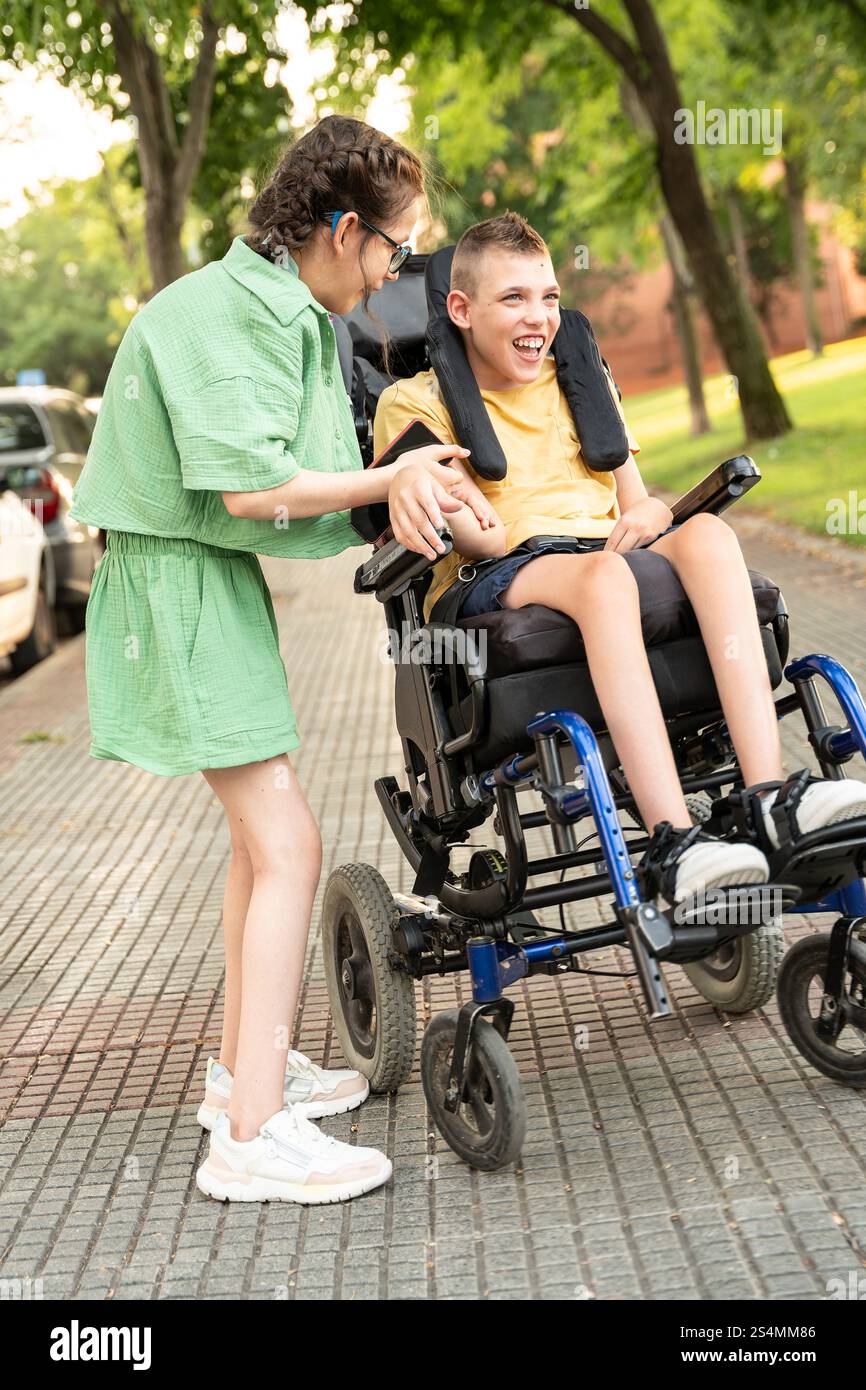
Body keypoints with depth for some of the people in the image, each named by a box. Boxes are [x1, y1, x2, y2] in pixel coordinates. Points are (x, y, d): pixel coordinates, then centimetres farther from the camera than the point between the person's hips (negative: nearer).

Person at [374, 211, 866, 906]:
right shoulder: (420, 401, 12)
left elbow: (636, 501, 22)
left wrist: (651, 514, -2)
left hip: (607, 554, 5)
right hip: (498, 586, -4)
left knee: (706, 532, -30)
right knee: (602, 573, -40)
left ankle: (769, 796, -43)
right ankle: (671, 839, -52)